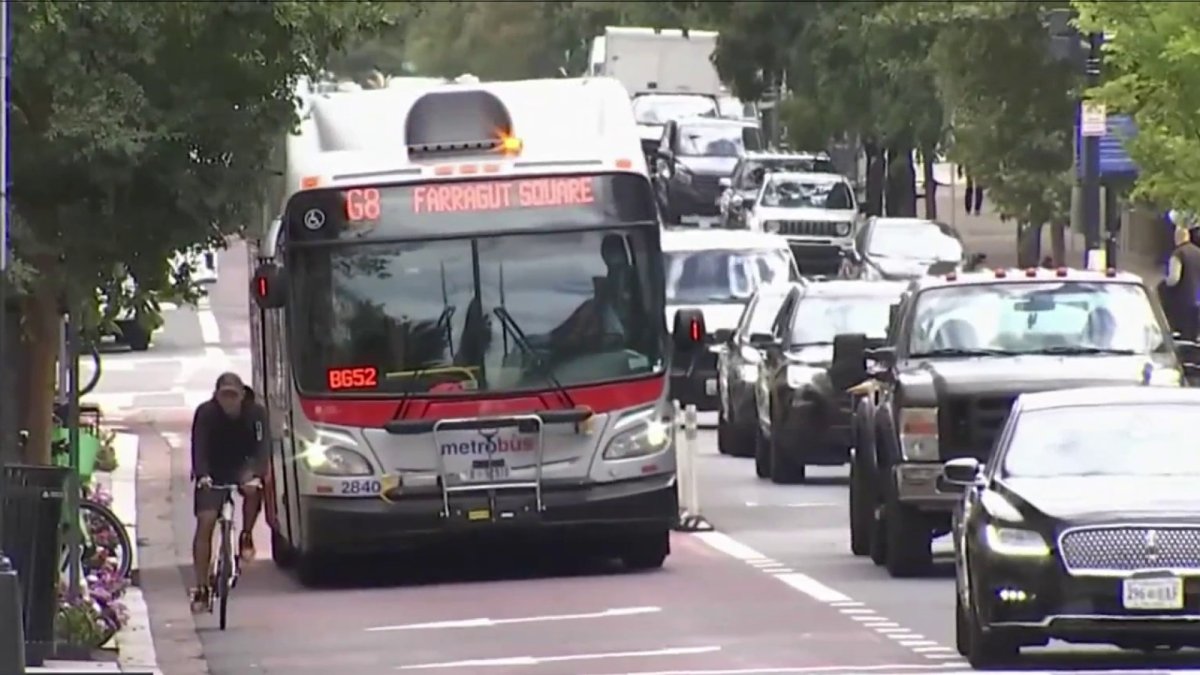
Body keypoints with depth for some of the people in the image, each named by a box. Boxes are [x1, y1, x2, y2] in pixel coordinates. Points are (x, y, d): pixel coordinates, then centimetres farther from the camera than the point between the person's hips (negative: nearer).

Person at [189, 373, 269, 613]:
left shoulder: (255, 413, -19)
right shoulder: (205, 413, -21)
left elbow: (262, 446, -27)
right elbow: (199, 447, -29)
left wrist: (256, 474, -45)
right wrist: (202, 475, -47)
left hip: (242, 467, 1)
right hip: (213, 472, -1)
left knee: (253, 489, -34)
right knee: (205, 522, -14)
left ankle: (246, 537, -9)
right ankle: (201, 588, -11)